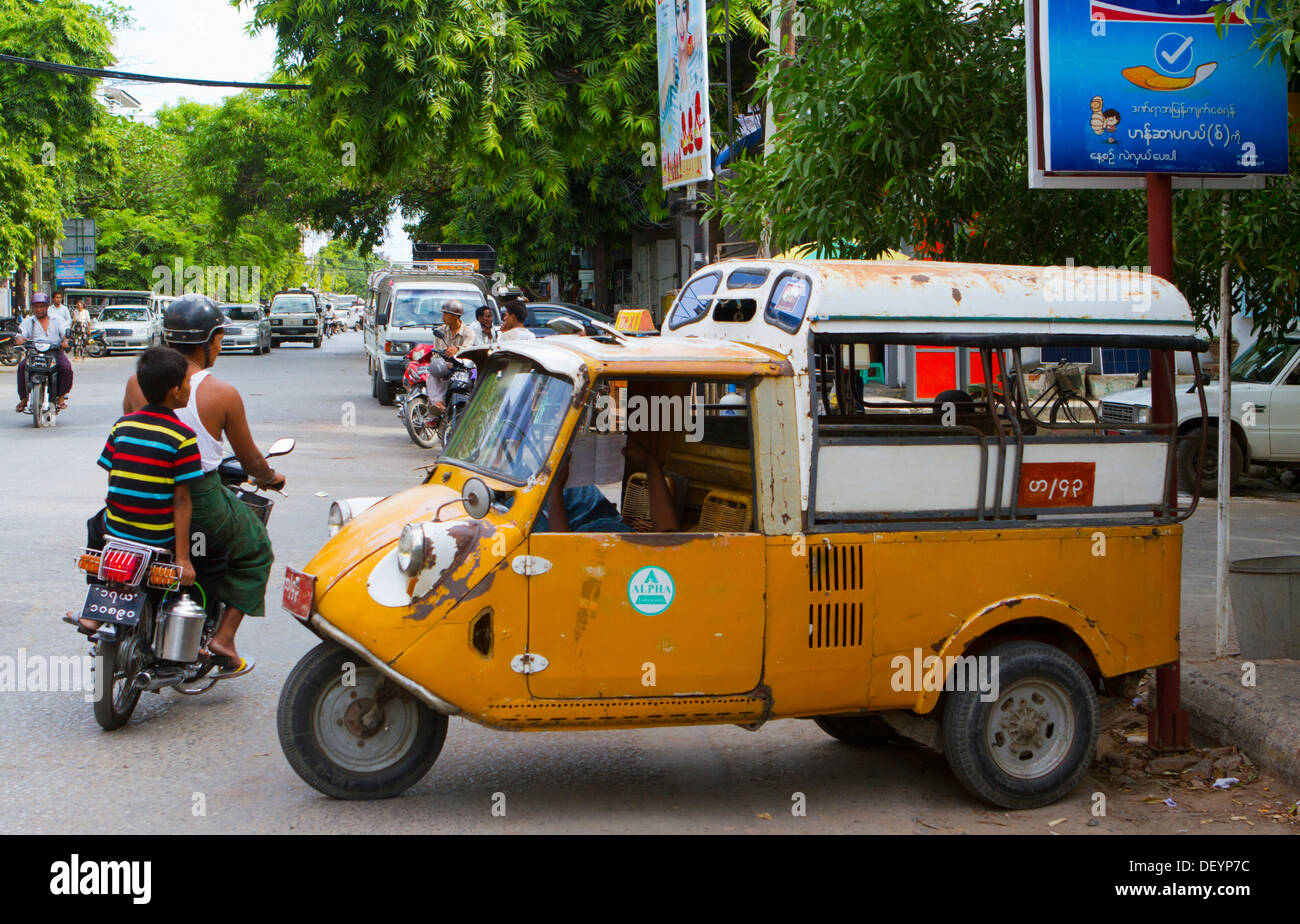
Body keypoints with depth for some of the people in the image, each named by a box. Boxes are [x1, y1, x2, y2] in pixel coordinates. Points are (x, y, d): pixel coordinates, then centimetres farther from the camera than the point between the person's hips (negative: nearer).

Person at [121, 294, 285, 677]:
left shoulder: (137, 382, -2)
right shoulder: (223, 394, -11)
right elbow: (249, 459, 0)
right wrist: (270, 478, 23)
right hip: (201, 499, -4)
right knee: (256, 551, 21)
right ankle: (224, 637, 10)